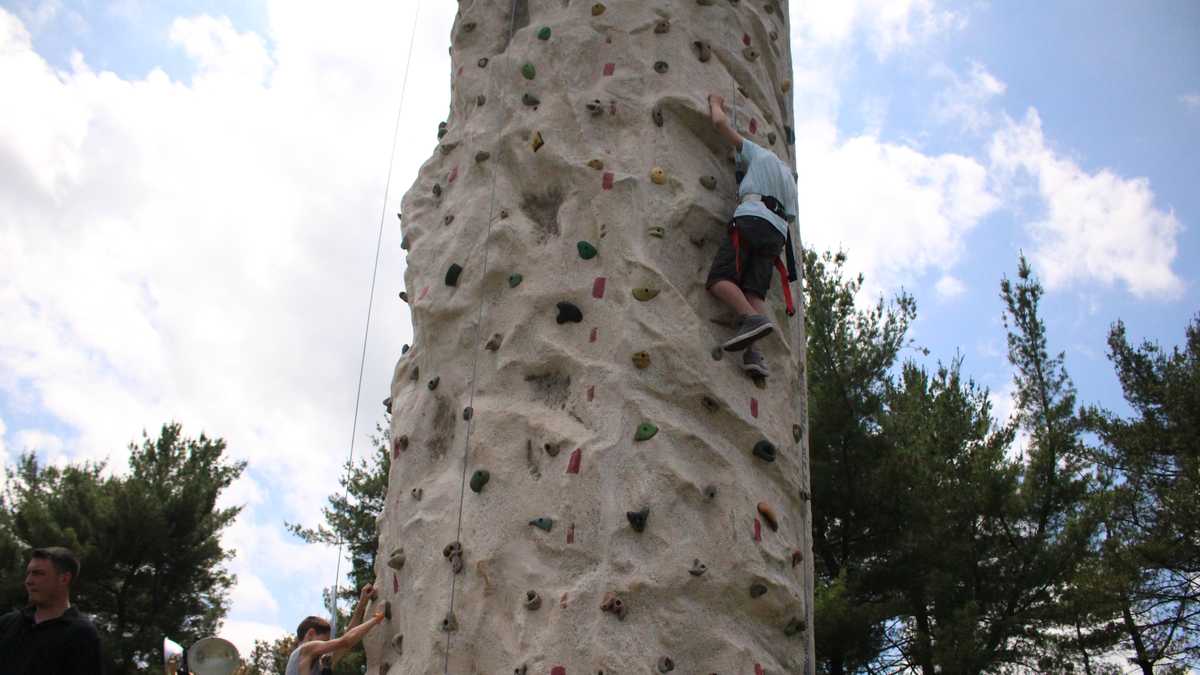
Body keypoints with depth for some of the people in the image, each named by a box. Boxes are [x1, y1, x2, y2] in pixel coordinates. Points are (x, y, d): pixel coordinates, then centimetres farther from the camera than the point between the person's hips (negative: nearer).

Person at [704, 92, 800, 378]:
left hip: (752, 218, -5)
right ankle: (753, 351, -28)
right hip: (778, 233, 5)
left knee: (719, 279, -14)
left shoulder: (759, 153, 23)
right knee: (755, 291, -6)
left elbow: (721, 123, 19)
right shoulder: (791, 184, 36)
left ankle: (753, 319, -38)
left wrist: (716, 104, 37)